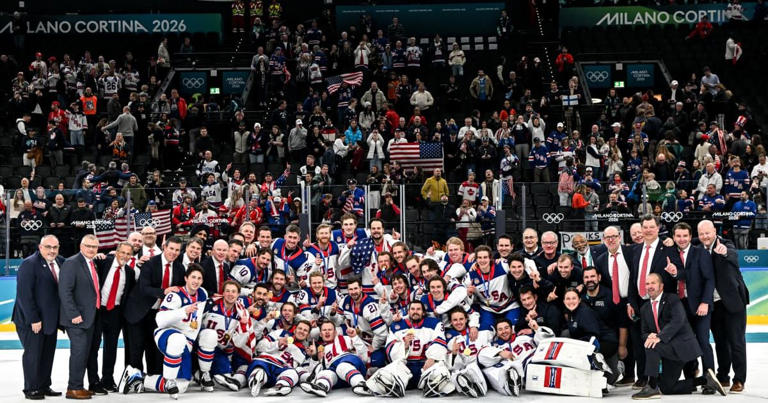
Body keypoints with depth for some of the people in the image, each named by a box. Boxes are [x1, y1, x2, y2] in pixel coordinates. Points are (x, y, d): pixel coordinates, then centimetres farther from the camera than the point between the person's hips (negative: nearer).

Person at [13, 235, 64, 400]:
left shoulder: (61, 262, 7)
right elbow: (24, 295, -17)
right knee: (32, 354, 1)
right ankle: (31, 389, 12)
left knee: (48, 354, 11)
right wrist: (33, 319, -20)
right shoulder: (29, 264, -14)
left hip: (51, 318, 7)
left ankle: (44, 386, 21)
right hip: (33, 321, -7)